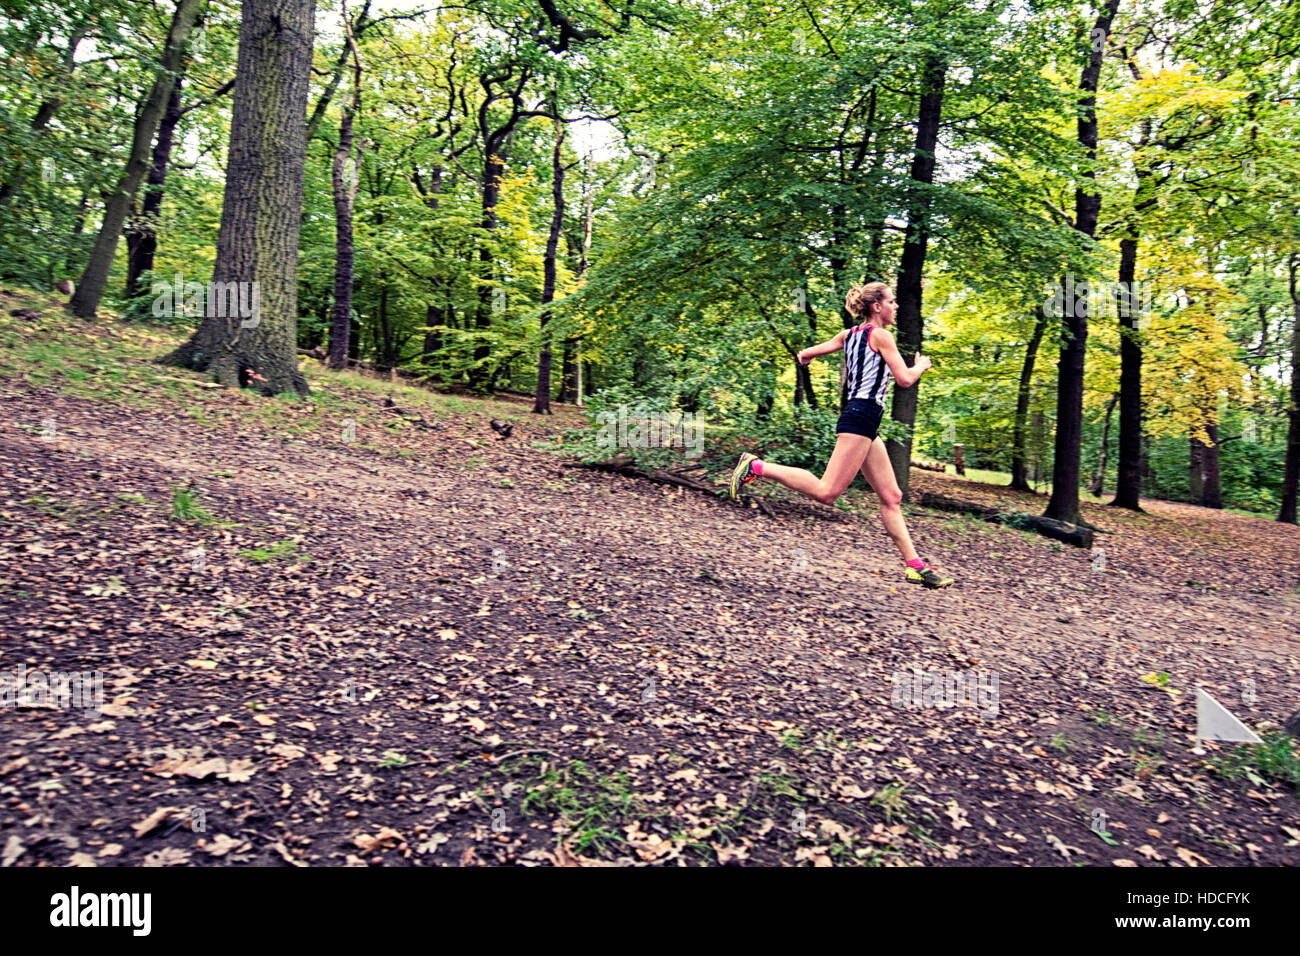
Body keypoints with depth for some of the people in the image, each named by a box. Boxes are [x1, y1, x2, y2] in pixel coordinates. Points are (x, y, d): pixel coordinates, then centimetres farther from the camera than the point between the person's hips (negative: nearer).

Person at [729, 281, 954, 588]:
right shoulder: (880, 335, -5)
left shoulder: (849, 334, 17)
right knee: (826, 492, -14)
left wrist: (806, 356, 41)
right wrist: (921, 365, 12)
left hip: (864, 424, 10)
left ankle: (914, 565, 9)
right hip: (861, 417, -10)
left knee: (891, 497, 8)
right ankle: (757, 466, -11)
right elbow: (904, 379, -10)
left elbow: (804, 355, 17)